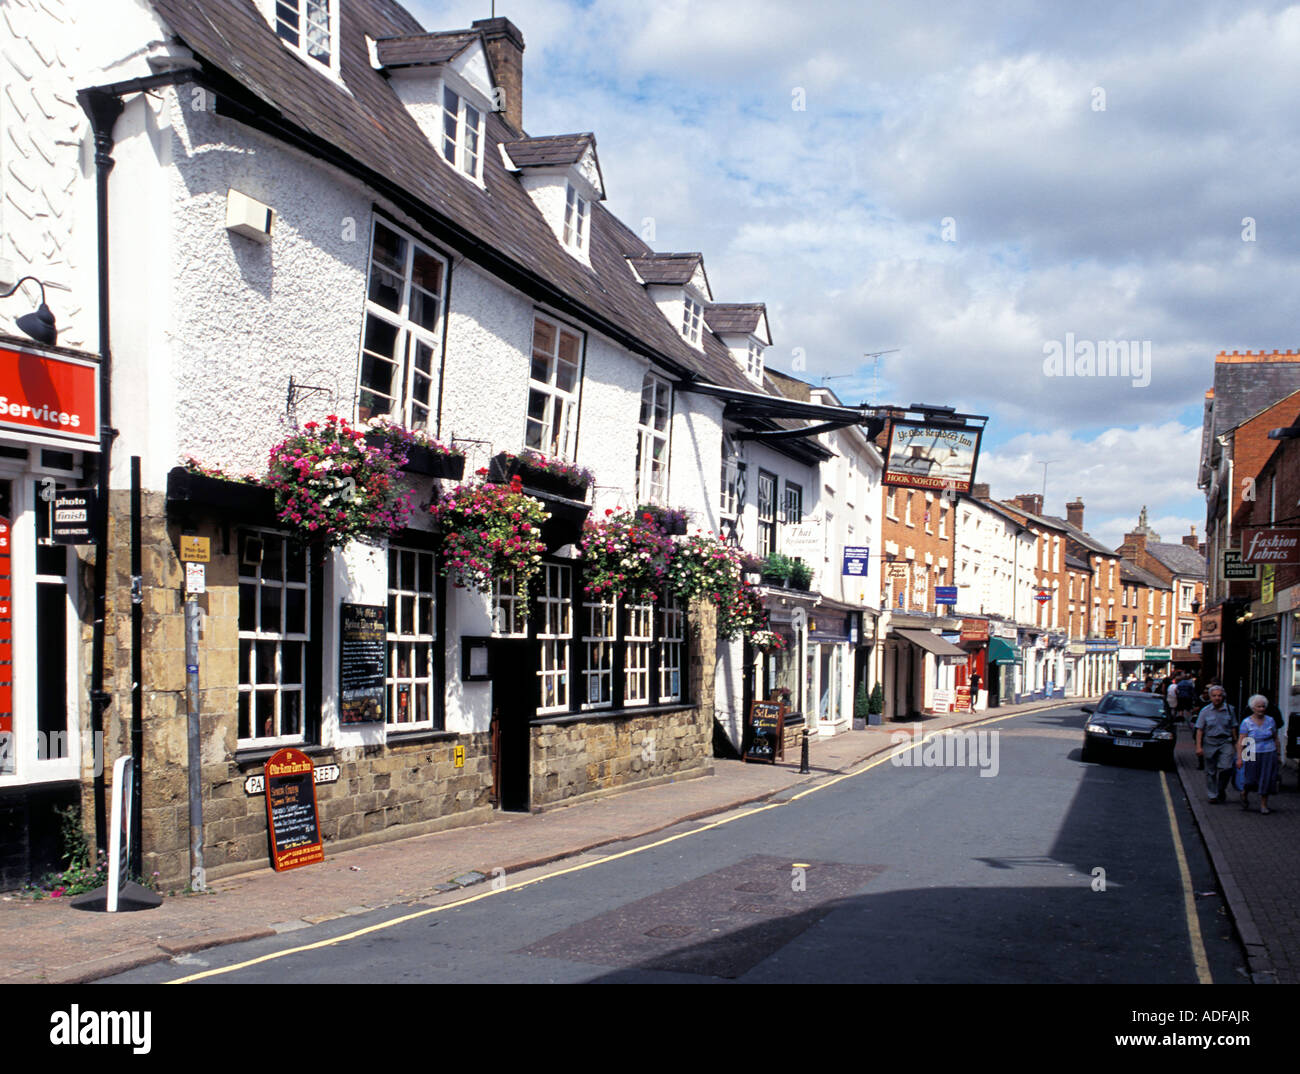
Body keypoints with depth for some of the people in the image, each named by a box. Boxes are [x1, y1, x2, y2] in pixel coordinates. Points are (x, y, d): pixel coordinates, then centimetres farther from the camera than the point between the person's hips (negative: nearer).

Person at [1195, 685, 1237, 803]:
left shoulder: (1229, 709, 4)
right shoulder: (1205, 711, 0)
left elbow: (1233, 728, 11)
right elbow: (1199, 730, -1)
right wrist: (1198, 747, -7)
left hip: (1225, 742, 0)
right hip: (1210, 743, 0)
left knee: (1226, 768, -15)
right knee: (1211, 771, 5)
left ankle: (1221, 790, 10)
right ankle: (1213, 795, 18)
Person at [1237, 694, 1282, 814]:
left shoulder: (1270, 720, 3)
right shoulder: (1246, 722, -6)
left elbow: (1276, 738, 13)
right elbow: (1241, 741, -9)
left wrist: (1279, 753, 11)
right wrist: (1239, 758, -15)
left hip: (1269, 755, 2)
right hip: (1252, 756, -2)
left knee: (1267, 780, 1)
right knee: (1251, 780, 4)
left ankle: (1263, 805, 13)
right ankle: (1244, 793, 36)